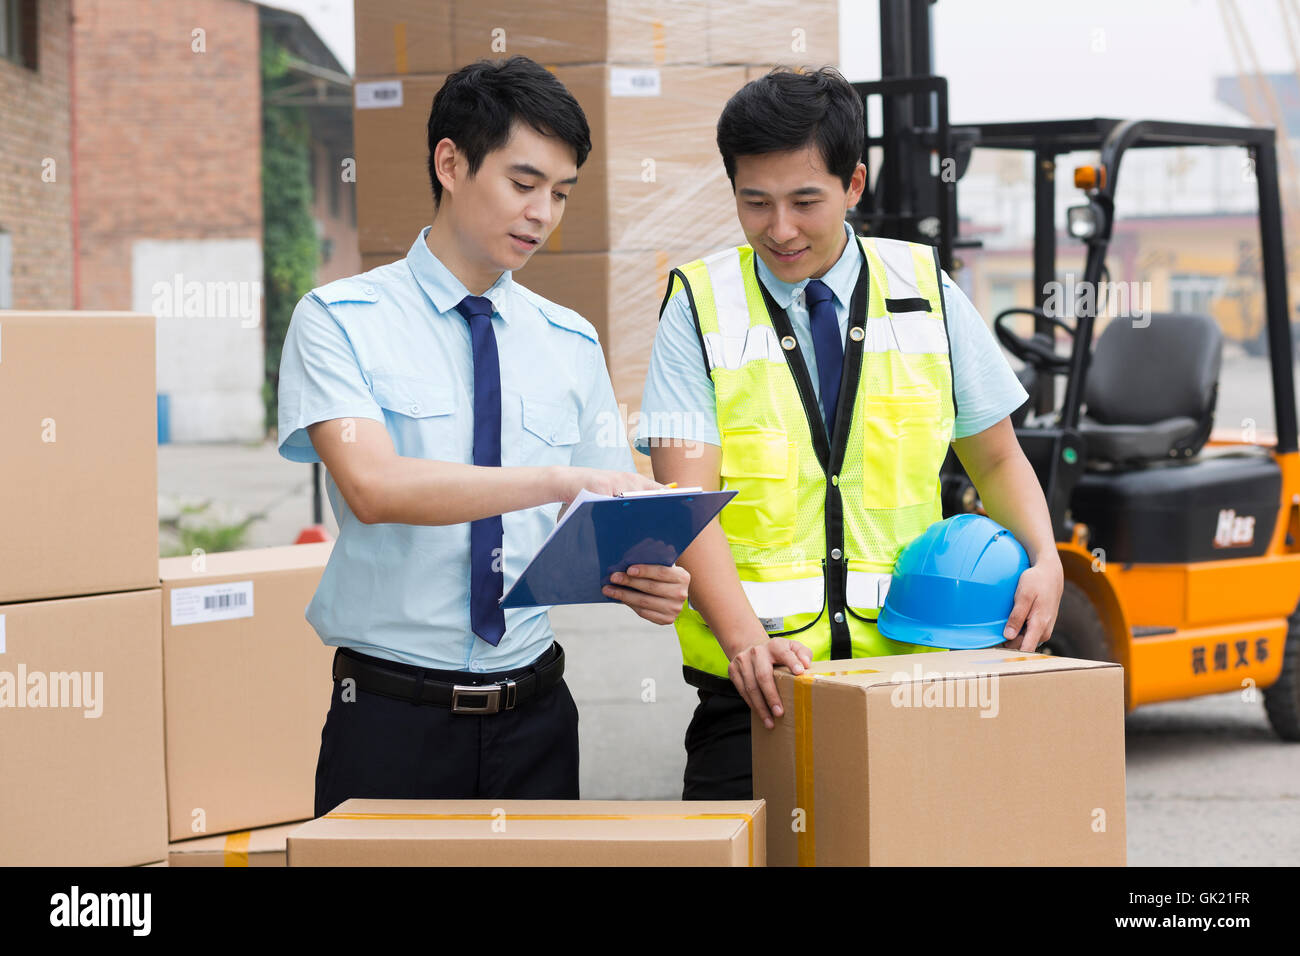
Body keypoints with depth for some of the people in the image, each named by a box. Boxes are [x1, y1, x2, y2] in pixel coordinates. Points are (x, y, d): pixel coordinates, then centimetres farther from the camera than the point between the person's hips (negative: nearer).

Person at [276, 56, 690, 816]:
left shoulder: (571, 344, 11)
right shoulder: (339, 320, -4)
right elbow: (373, 486, -20)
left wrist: (642, 579, -14)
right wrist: (557, 480, -29)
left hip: (534, 717, 4)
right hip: (393, 717, -4)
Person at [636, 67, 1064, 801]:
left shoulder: (926, 294, 7)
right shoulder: (700, 308, 0)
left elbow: (997, 460, 16)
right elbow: (686, 501, -10)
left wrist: (1044, 562, -4)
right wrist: (743, 636, -25)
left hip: (912, 661, 2)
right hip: (755, 684, -1)